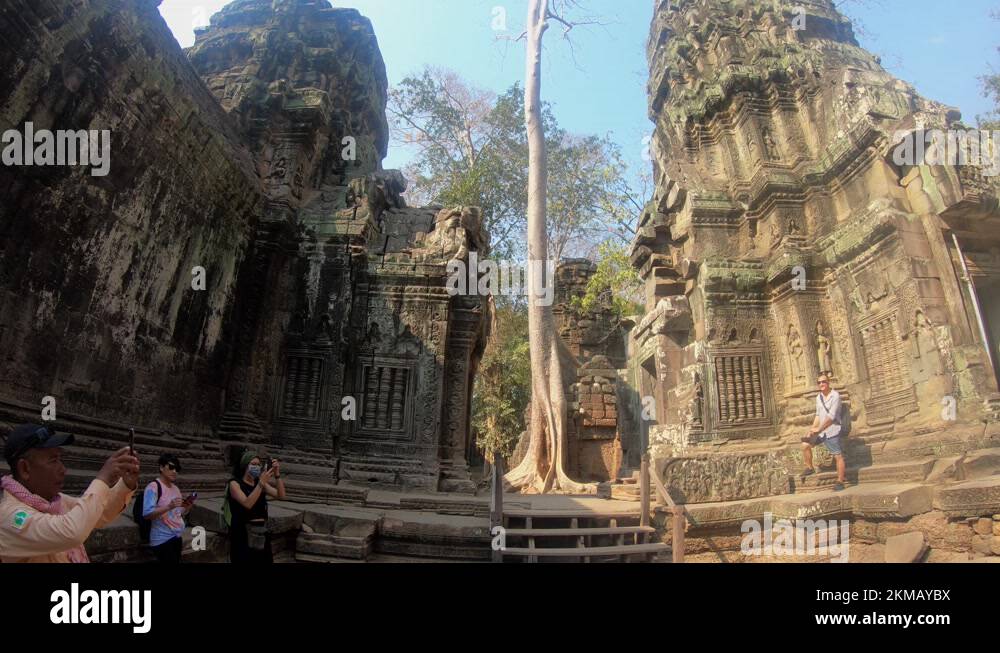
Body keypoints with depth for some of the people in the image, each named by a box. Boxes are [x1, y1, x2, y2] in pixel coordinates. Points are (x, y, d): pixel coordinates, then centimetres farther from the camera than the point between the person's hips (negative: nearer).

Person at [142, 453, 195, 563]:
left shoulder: (175, 488, 12)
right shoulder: (153, 487, -11)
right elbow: (147, 514, -19)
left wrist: (188, 506, -4)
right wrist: (169, 506, -31)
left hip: (177, 538, 7)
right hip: (162, 540, -7)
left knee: (176, 561, 12)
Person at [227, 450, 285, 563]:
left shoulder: (260, 483, 9)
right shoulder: (235, 483, -5)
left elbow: (281, 496, -3)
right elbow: (247, 504, -20)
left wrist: (277, 475, -13)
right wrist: (261, 483, -27)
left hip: (261, 532, 5)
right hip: (243, 533, -5)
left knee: (264, 559, 5)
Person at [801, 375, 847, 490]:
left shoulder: (835, 396, -16)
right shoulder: (818, 397, 7)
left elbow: (831, 416, -21)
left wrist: (819, 429, -20)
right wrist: (812, 429, 3)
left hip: (832, 431, -7)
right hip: (821, 431, 7)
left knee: (838, 456, 1)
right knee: (805, 445, -3)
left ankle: (840, 482, 11)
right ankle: (809, 468, 14)